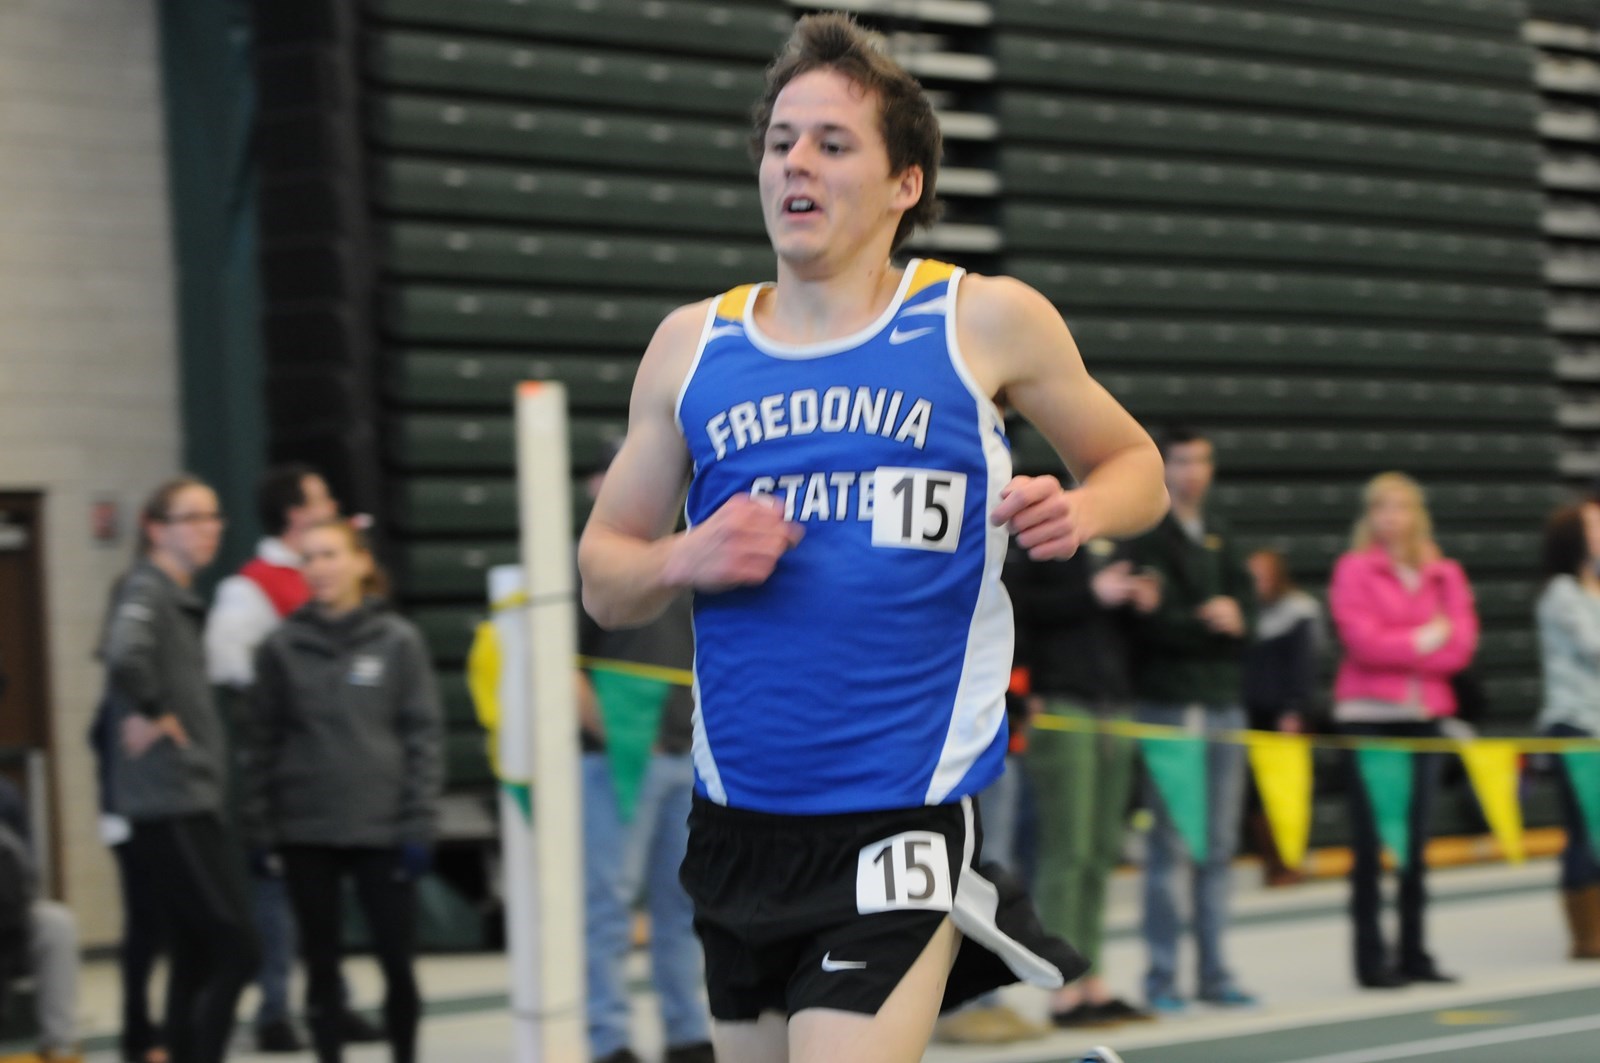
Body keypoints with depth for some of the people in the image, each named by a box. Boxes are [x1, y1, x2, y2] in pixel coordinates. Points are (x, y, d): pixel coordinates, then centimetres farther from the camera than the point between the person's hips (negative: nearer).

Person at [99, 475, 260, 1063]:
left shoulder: (181, 598, 17)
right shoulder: (146, 590, -12)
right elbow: (123, 655, -33)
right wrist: (149, 715, -19)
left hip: (192, 800, 10)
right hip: (171, 801, -10)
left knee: (196, 959, 11)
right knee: (235, 952, -10)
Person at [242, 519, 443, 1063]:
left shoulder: (399, 641, 1)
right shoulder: (282, 647, 4)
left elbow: (423, 734, 0)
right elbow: (262, 741, 5)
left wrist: (419, 823, -6)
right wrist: (258, 827, 0)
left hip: (381, 831, -1)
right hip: (305, 833, 1)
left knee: (397, 960, 1)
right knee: (321, 962, 6)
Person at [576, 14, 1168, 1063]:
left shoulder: (986, 321, 1)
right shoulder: (693, 345, 7)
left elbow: (1136, 467, 12)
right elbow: (601, 576, 12)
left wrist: (1078, 511, -9)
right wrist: (682, 561, -10)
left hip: (904, 813, -4)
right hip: (738, 814, 4)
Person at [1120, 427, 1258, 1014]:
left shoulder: (1217, 533, 16)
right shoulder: (1148, 534, -5)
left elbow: (1245, 605, 4)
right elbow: (1157, 620, -15)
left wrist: (1233, 616, -15)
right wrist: (1212, 621, -11)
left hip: (1224, 701, 7)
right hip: (1169, 705, -7)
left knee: (1220, 846, 9)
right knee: (1168, 844, -5)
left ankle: (1214, 972, 14)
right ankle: (1161, 977, -1)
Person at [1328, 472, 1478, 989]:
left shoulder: (1445, 575, 11)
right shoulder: (1355, 569, 0)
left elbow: (1461, 645, -1)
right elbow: (1362, 640, -12)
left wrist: (1396, 649, -9)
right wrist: (1425, 640, -6)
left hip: (1423, 715, 4)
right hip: (1367, 717, -4)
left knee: (1416, 840, 7)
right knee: (1370, 843, -4)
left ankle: (1414, 954, 13)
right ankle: (1371, 959, -1)